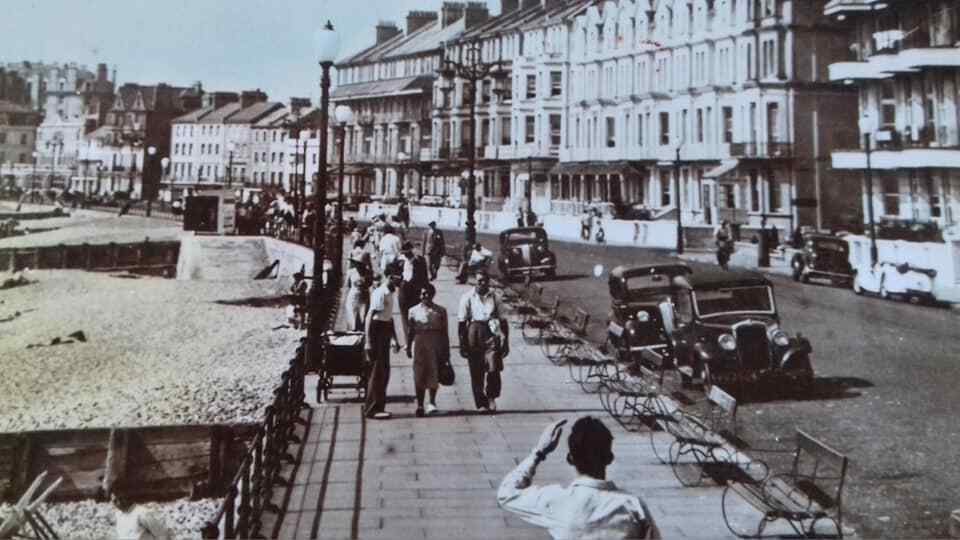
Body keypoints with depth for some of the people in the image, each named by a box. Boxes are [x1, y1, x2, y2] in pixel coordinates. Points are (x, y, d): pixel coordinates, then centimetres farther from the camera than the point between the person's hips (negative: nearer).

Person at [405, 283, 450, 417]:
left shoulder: (440, 311, 6)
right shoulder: (414, 310, 8)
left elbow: (444, 332, 7)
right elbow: (410, 331, 9)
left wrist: (446, 351, 5)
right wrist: (408, 347, 3)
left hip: (436, 344, 0)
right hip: (419, 342, 0)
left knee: (434, 373, 2)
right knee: (419, 374, -1)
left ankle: (432, 402, 16)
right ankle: (420, 405, 4)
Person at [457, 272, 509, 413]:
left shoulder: (494, 298, 9)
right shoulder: (468, 298, 4)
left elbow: (502, 321, 13)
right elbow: (461, 323, 4)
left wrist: (505, 341, 8)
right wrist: (462, 344, -1)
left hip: (491, 334, 1)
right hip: (473, 334, 0)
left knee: (493, 368, -14)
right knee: (476, 372, 3)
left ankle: (491, 397, 10)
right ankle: (481, 404, 14)